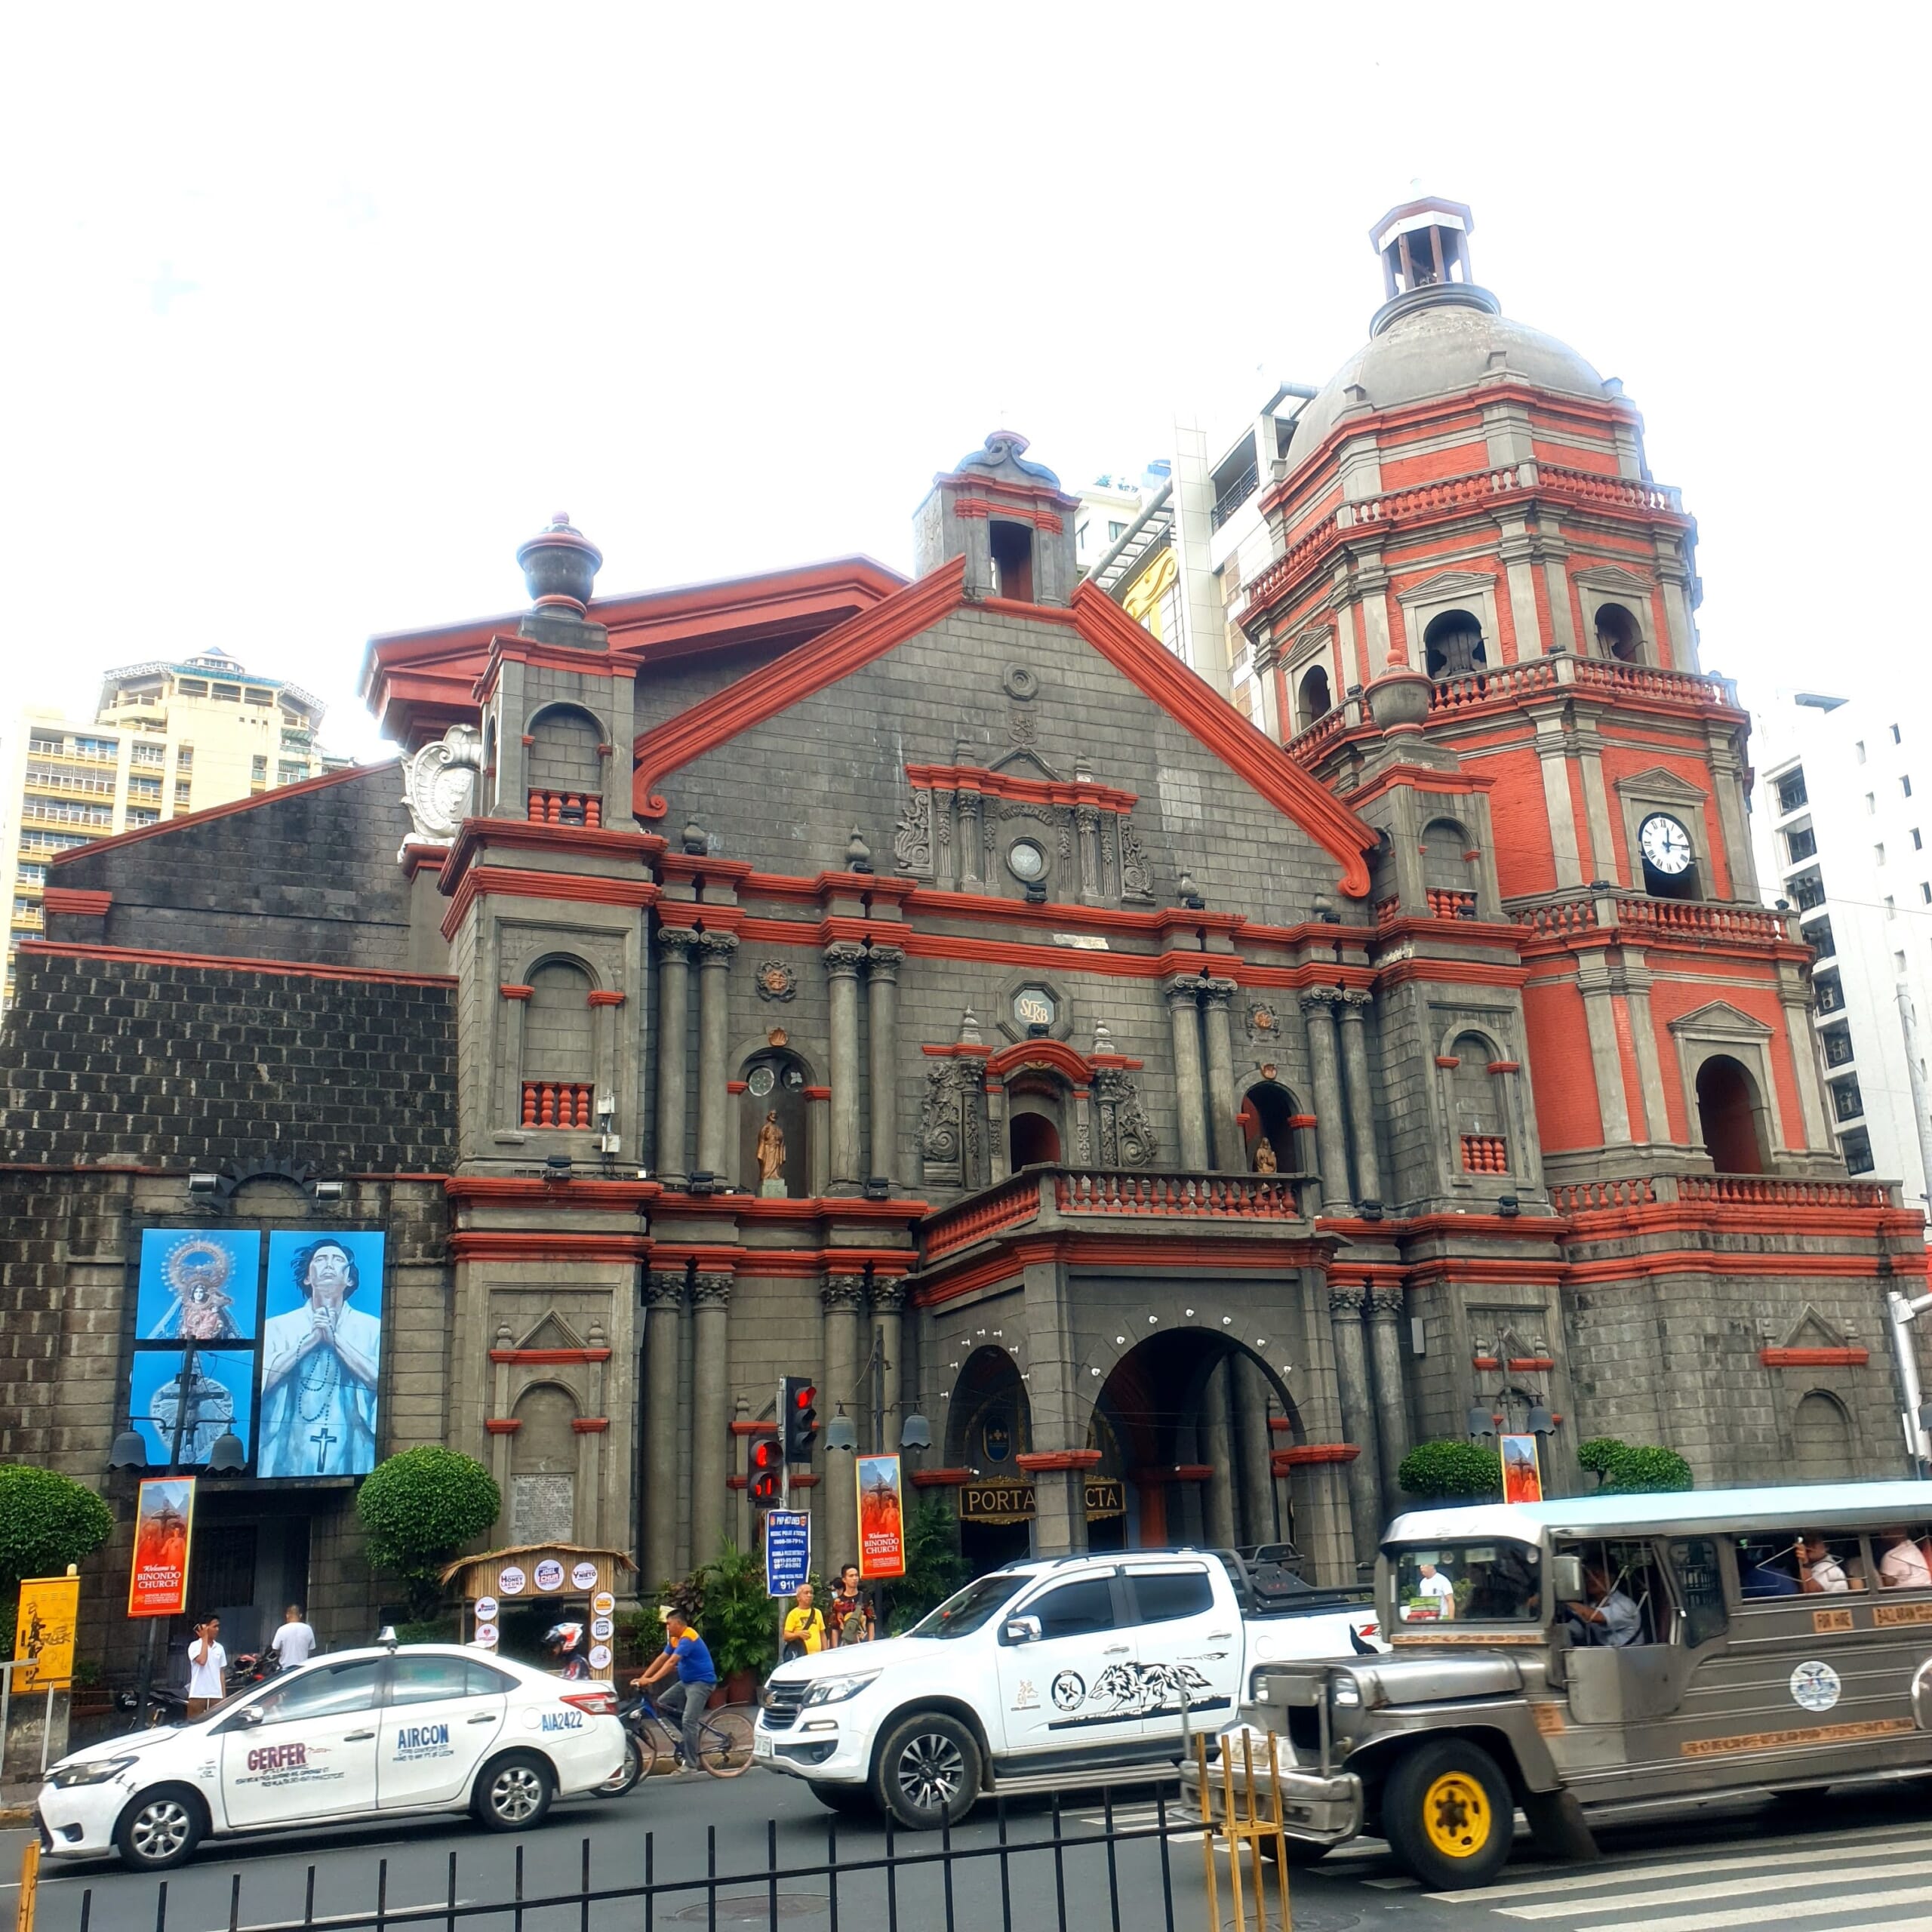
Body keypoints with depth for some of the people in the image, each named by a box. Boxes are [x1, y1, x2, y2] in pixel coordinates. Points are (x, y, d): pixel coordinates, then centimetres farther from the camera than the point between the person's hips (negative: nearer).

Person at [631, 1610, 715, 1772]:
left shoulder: (688, 1638, -21)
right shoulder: (675, 1639, 10)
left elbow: (671, 1662, -29)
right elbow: (662, 1659, 9)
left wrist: (651, 1680, -35)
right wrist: (643, 1678, 1)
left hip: (702, 1682, -10)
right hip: (686, 1681, 10)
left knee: (688, 1721, -17)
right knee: (662, 1703, 4)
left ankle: (691, 1765, -12)